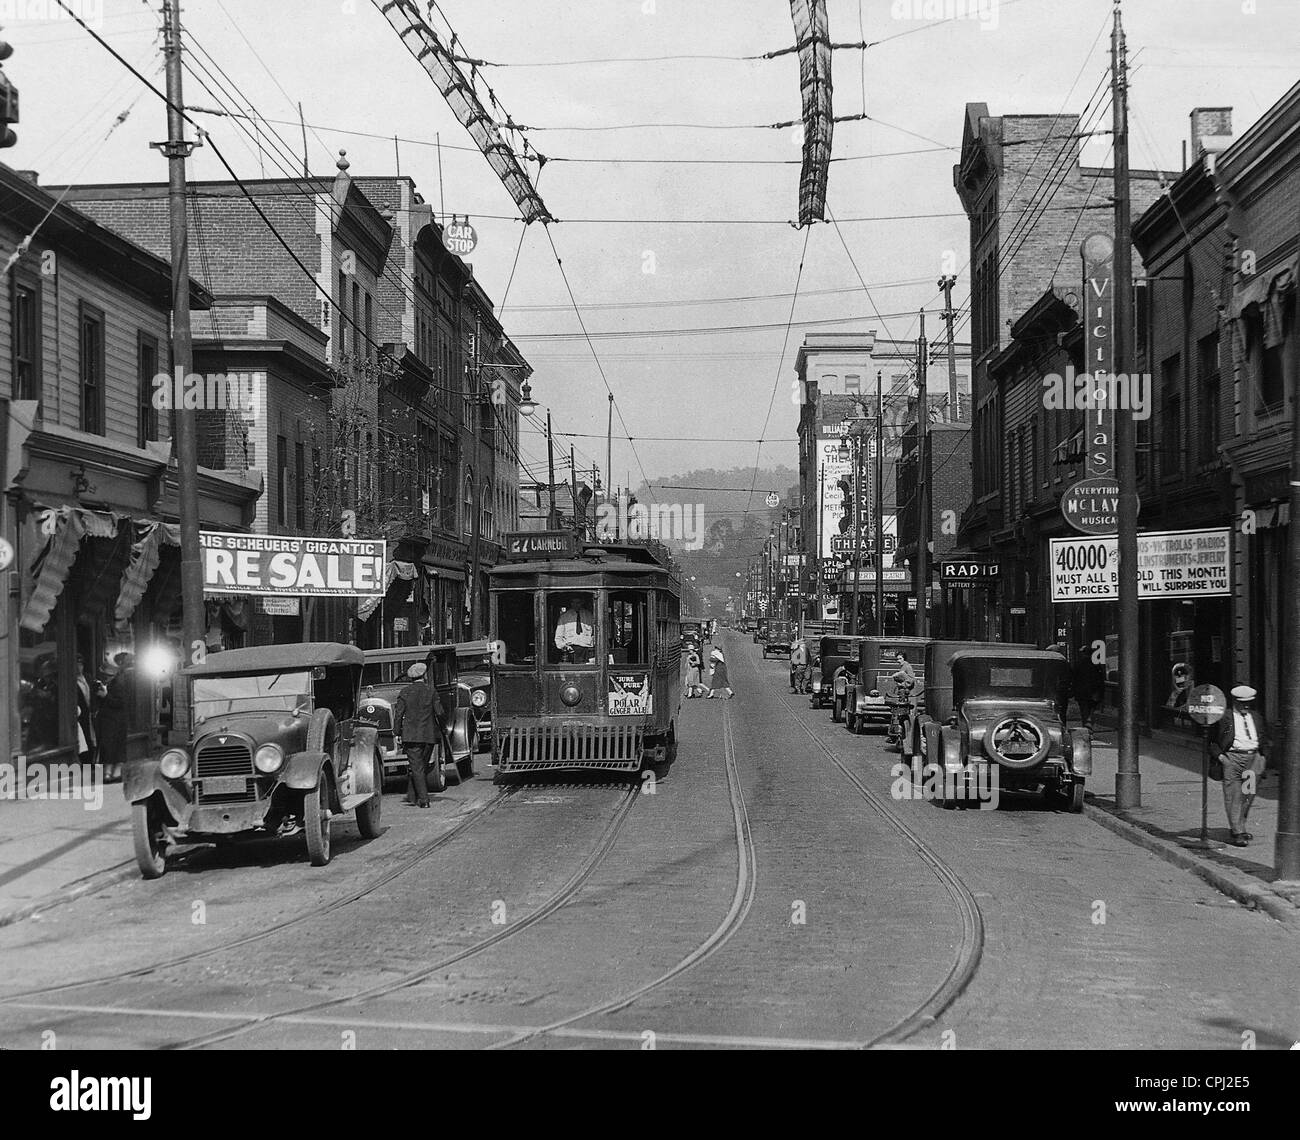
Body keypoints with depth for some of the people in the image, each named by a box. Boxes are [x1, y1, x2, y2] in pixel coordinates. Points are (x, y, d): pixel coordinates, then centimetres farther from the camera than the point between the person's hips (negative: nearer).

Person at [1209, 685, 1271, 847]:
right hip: (1232, 757, -5)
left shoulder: (1257, 718, 18)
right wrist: (1219, 755, -9)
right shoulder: (1224, 718, 1)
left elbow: (1265, 740, 26)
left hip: (1253, 758, 5)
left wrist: (1264, 757, 12)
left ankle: (1238, 827, 22)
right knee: (1233, 797, -8)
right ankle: (1238, 833, -8)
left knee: (1249, 795, 5)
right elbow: (1212, 741, 3)